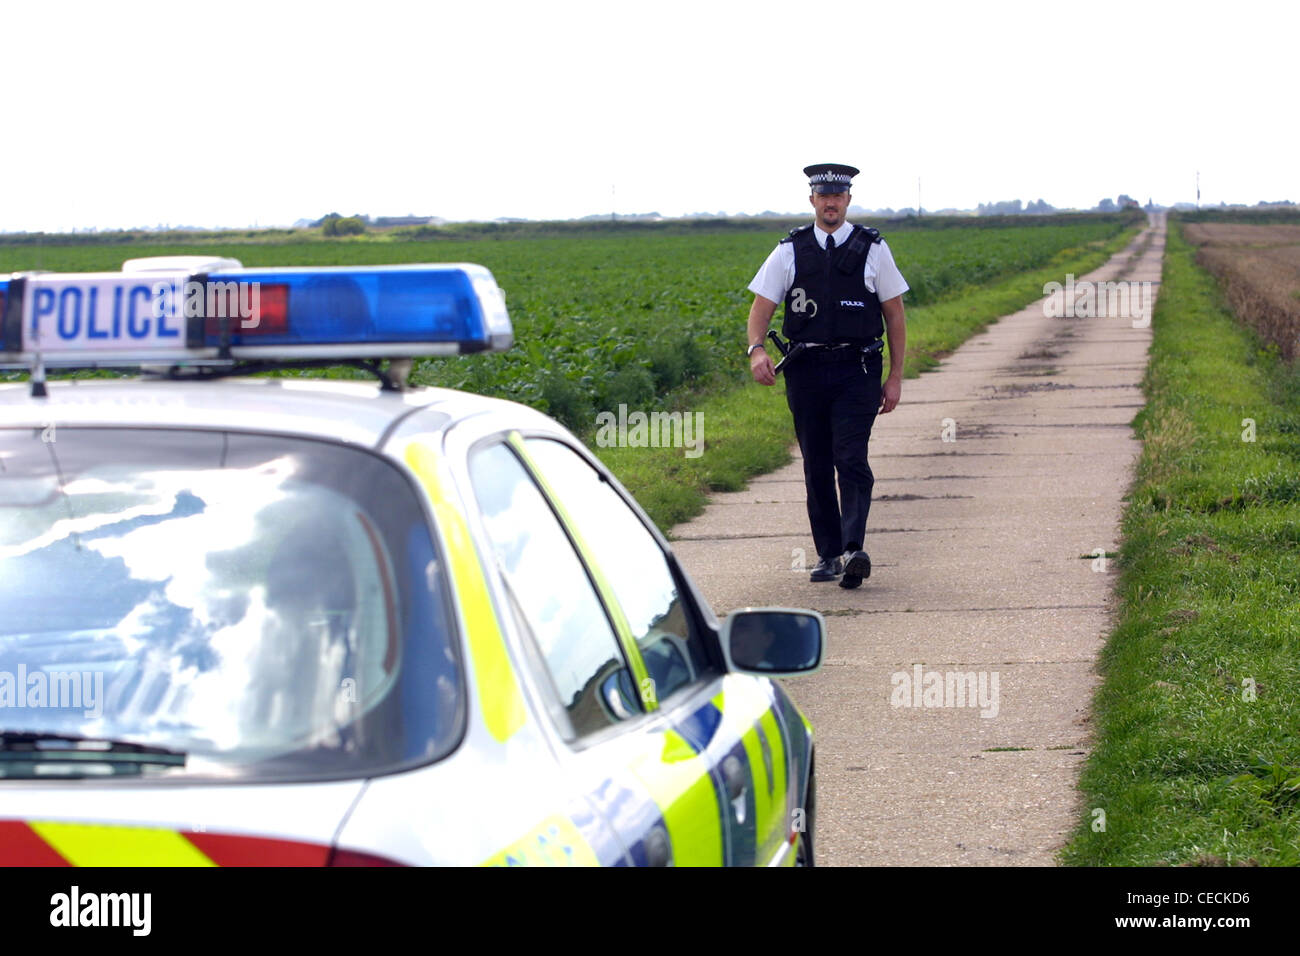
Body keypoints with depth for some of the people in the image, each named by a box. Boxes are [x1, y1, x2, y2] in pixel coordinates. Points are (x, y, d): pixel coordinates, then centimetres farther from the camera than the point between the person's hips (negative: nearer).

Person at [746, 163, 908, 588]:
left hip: (857, 370, -2)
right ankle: (828, 554, 13)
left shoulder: (872, 250, 5)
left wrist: (895, 377, 2)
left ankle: (854, 549, -24)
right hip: (805, 371, 2)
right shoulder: (790, 251, 7)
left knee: (851, 460, -15)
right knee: (816, 467, 6)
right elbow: (761, 307, 5)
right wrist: (756, 349, -16)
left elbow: (894, 316, 8)